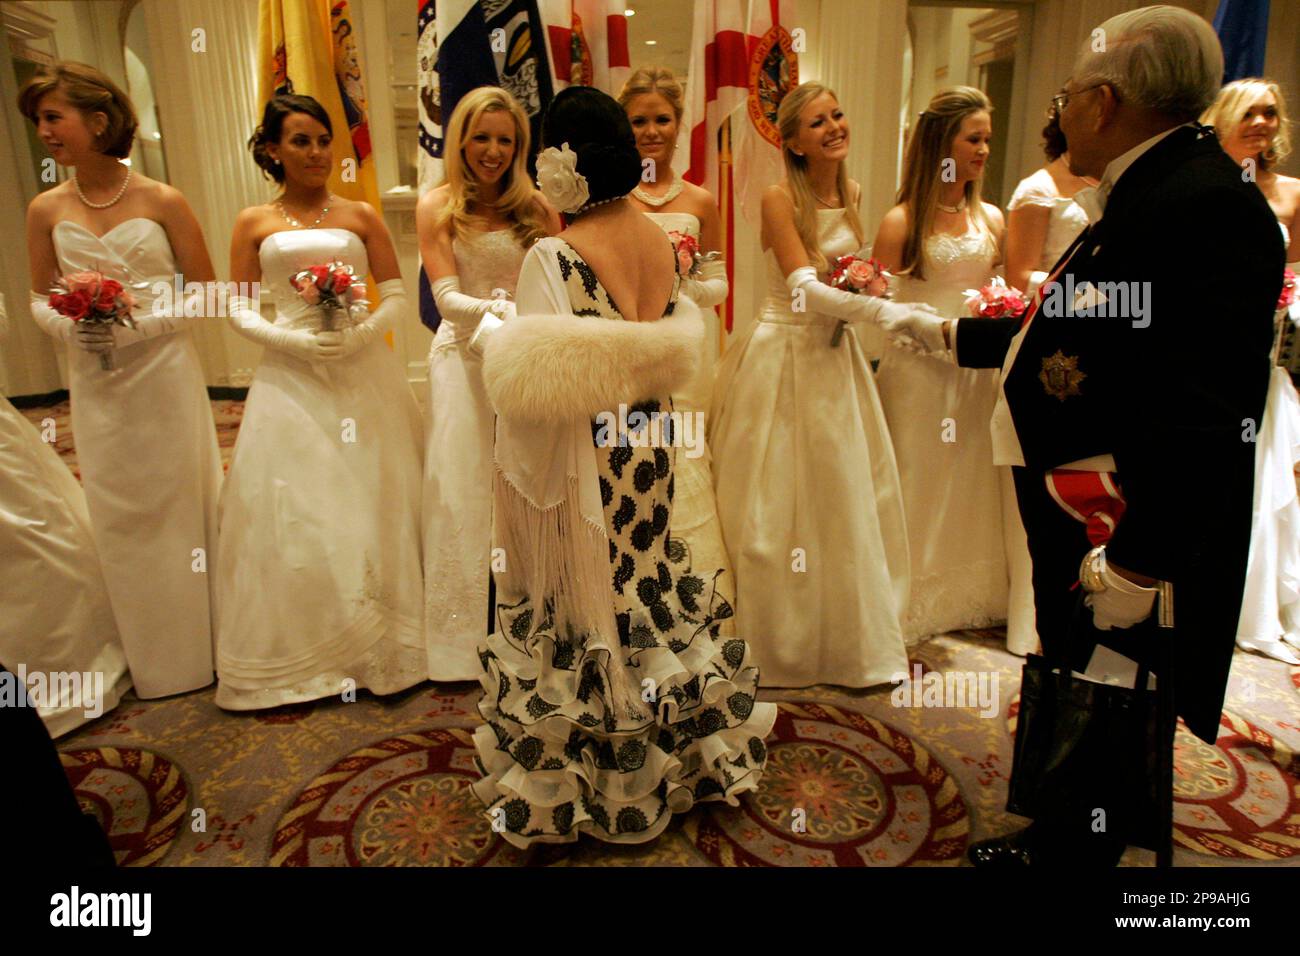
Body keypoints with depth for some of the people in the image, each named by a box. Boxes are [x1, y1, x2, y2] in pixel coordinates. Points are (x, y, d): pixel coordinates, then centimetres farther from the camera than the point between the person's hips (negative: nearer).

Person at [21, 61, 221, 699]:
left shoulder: (162, 201, -5)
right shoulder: (46, 210, 4)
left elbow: (204, 291, -2)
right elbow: (40, 298, 12)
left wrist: (141, 321, -15)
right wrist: (70, 325, -9)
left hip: (166, 375, -3)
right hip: (96, 383, 3)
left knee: (179, 502, 5)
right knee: (117, 513, 8)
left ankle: (198, 647, 23)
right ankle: (147, 659, 25)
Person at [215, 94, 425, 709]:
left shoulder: (360, 216, 7)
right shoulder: (253, 224, 7)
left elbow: (396, 294, 4)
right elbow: (240, 310, 5)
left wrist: (365, 331, -14)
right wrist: (295, 340, -12)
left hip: (363, 374, 0)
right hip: (290, 378, 1)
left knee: (367, 500, 2)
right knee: (291, 509, 1)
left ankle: (377, 646, 15)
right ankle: (300, 656, 17)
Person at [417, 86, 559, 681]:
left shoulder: (536, 208, 7)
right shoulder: (437, 207, 3)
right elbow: (447, 298, -7)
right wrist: (508, 312, -24)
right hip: (465, 359, -1)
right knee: (463, 492, 3)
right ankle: (466, 636, 15)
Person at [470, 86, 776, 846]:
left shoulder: (556, 256, -18)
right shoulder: (665, 243, 1)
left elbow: (538, 388, -19)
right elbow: (677, 351, 7)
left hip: (584, 463, -6)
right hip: (654, 453, 6)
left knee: (586, 611, 9)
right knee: (651, 590, 21)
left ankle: (576, 787, 29)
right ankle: (687, 751, 40)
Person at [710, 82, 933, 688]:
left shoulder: (852, 193, 9)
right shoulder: (780, 198, -11)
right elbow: (804, 288, -22)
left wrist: (864, 287, -1)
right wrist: (885, 310, -32)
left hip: (838, 359, 7)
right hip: (784, 358, -6)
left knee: (846, 498, 10)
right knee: (776, 506, 1)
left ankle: (850, 642, 25)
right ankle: (774, 645, 17)